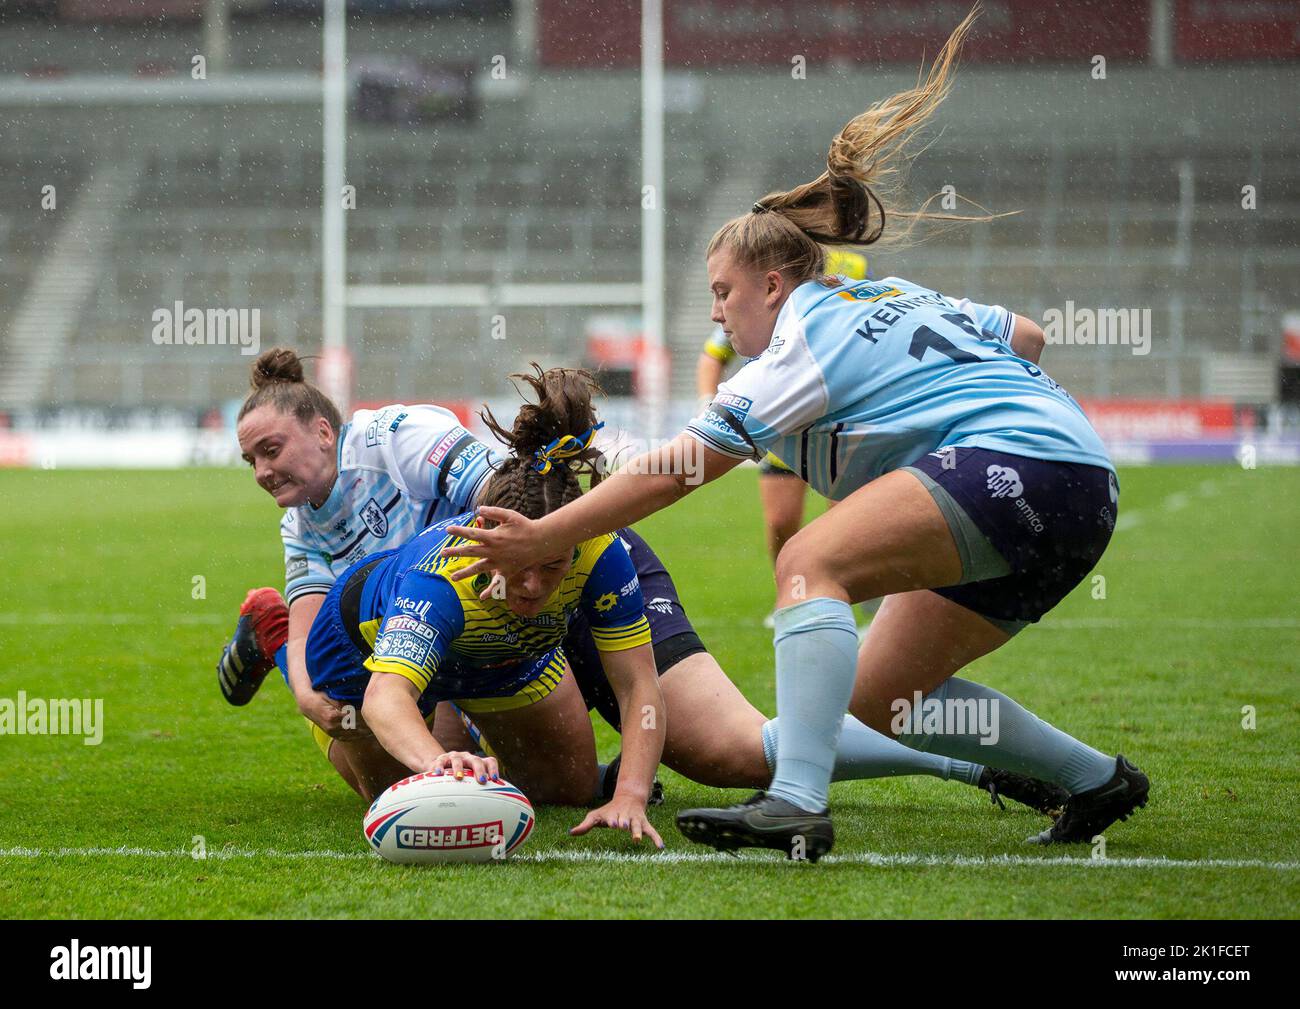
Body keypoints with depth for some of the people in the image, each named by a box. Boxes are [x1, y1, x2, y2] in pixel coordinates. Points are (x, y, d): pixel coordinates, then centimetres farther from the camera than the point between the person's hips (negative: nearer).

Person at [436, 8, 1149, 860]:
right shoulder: (895, 297, 22)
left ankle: (798, 804, -36)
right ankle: (1098, 781, 24)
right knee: (882, 694, 12)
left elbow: (674, 472, -7)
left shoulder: (806, 342, -4)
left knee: (812, 560, -21)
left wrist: (540, 540, -6)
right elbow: (1025, 334, 33)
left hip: (1023, 462, -10)